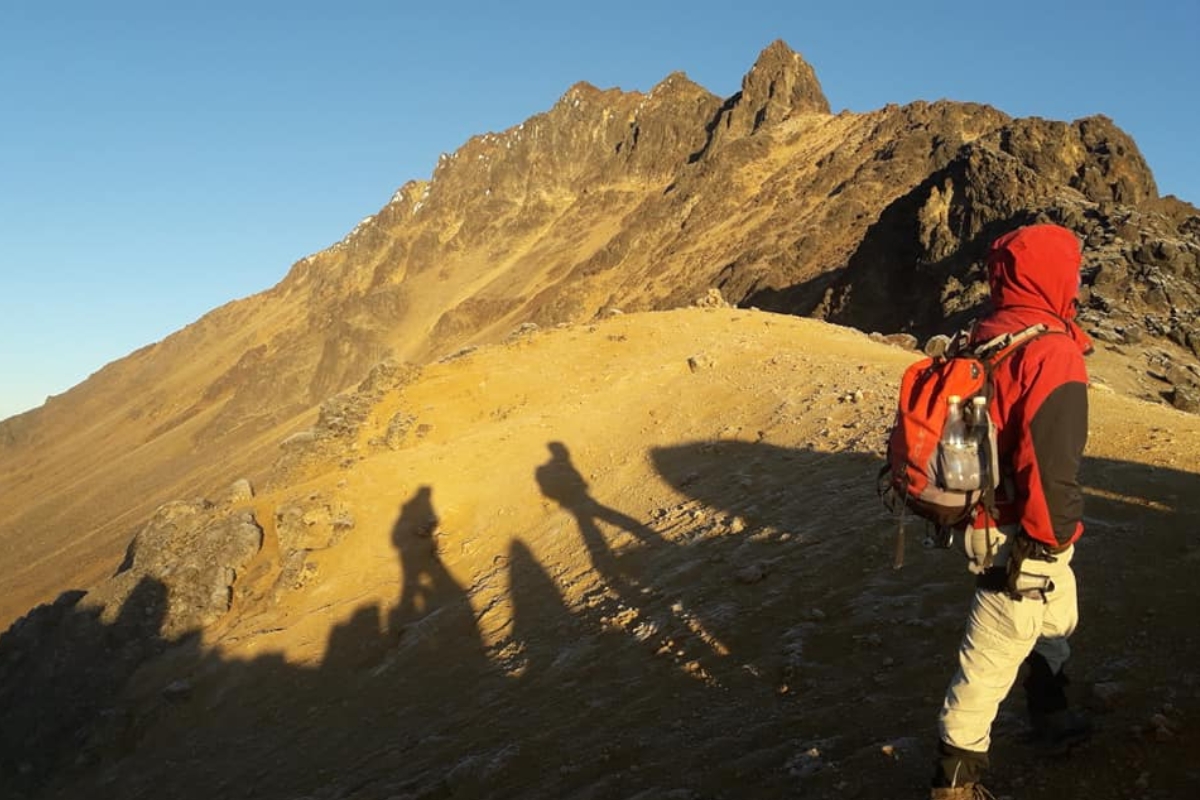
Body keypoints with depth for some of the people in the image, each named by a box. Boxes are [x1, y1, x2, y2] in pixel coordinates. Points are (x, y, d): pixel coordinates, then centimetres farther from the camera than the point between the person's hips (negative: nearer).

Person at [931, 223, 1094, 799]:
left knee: (1056, 623, 31)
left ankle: (1051, 720, 52)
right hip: (1021, 540, -9)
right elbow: (1052, 464, -28)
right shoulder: (1052, 352, -23)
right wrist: (1052, 537, -15)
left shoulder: (983, 339, 4)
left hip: (986, 514, 9)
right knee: (992, 658, 5)